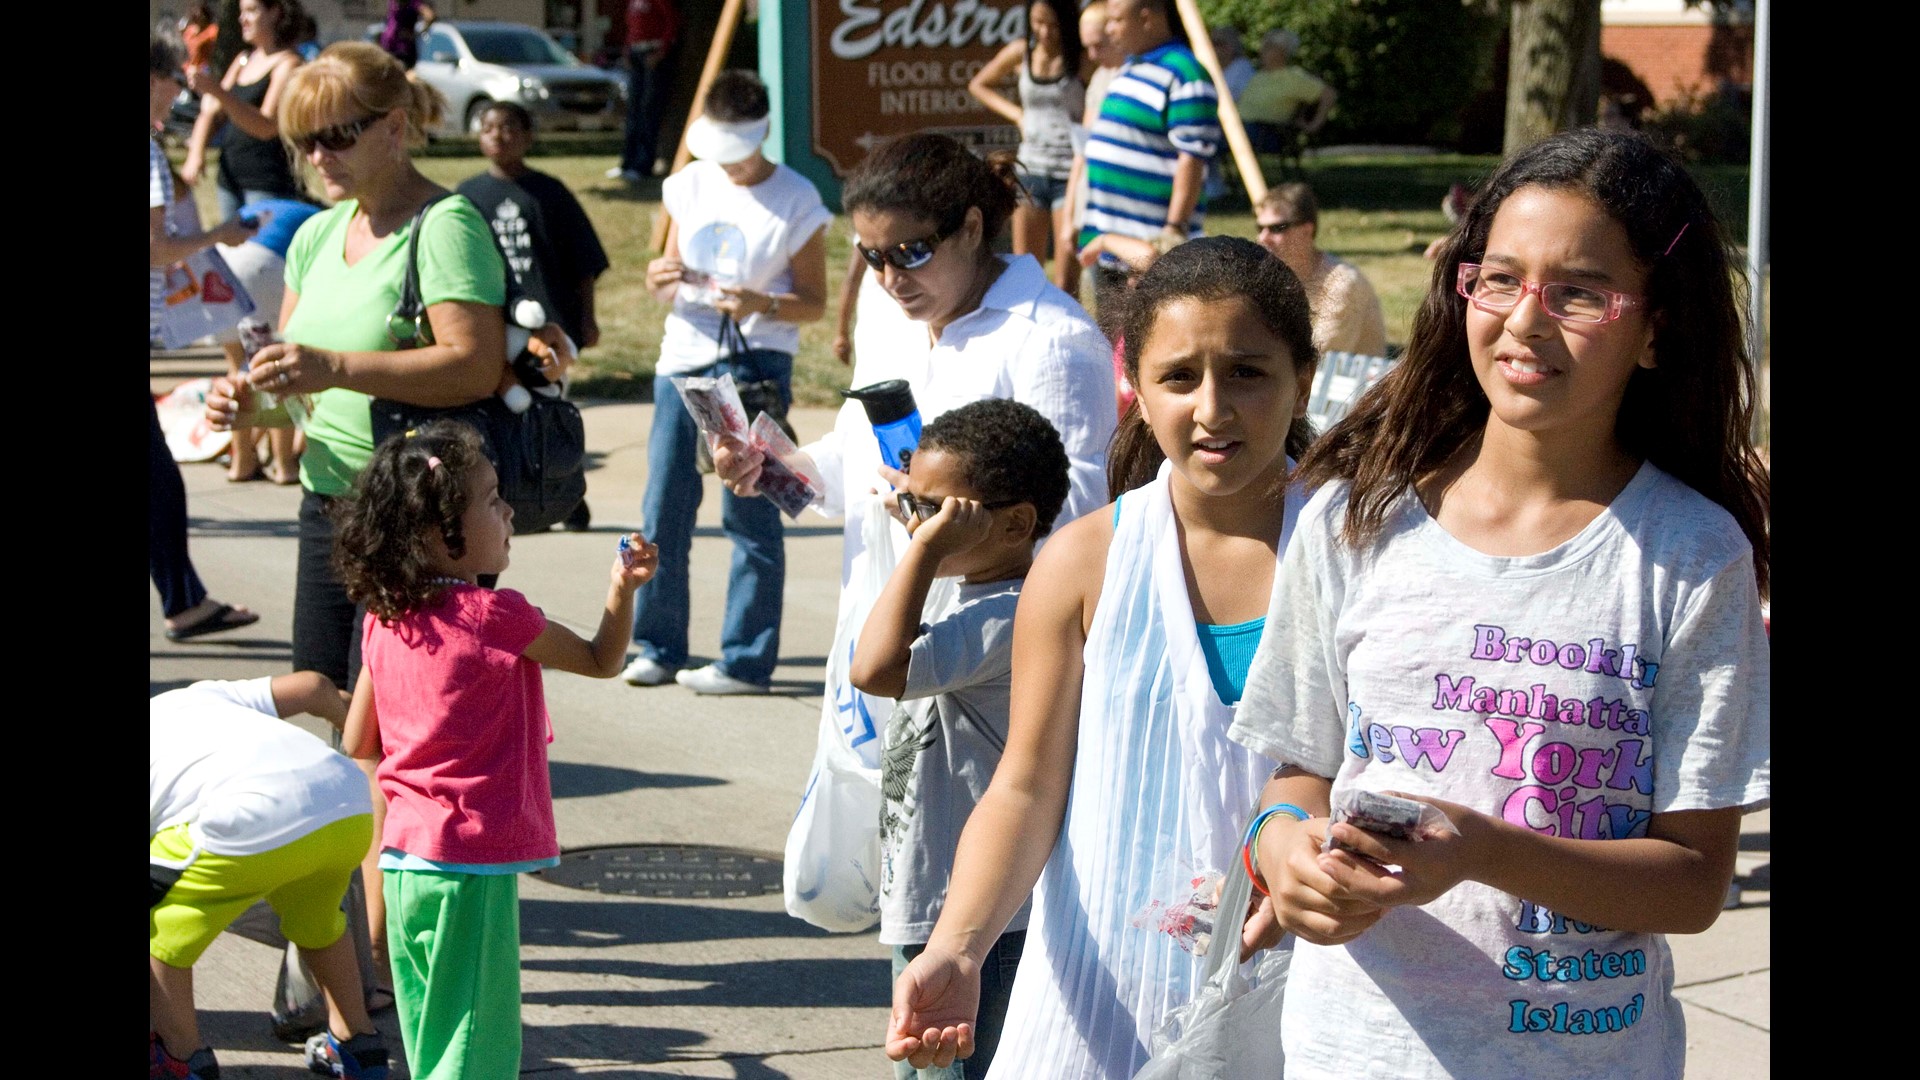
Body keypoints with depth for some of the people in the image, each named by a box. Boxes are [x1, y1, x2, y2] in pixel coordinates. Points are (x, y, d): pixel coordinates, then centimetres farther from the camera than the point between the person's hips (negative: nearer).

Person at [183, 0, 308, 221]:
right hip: (231, 177, 8)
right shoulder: (243, 60, 16)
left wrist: (216, 91, -30)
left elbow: (268, 126, -21)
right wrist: (196, 152, -4)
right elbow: (213, 112, 15)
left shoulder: (288, 64, -8)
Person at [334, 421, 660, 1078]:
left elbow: (356, 745, 13)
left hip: (403, 860, 7)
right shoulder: (496, 617, -15)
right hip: (473, 863, -7)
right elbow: (601, 661, -2)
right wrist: (623, 589, -5)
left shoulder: (383, 620, 5)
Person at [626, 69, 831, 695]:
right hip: (684, 355, 4)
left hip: (755, 362, -4)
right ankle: (657, 646, 14)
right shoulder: (689, 185, 10)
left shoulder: (796, 200, -2)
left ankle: (746, 661, -1)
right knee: (663, 506, 3)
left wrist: (762, 304, -19)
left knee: (748, 510, -6)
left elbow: (814, 302, 0)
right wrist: (661, 279, -7)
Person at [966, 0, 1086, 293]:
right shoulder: (1021, 52, 6)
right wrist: (1017, 114, 9)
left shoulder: (1082, 57, -6)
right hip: (1031, 172, 4)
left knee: (1065, 282, -9)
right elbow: (978, 85, 22)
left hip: (1071, 173, -4)